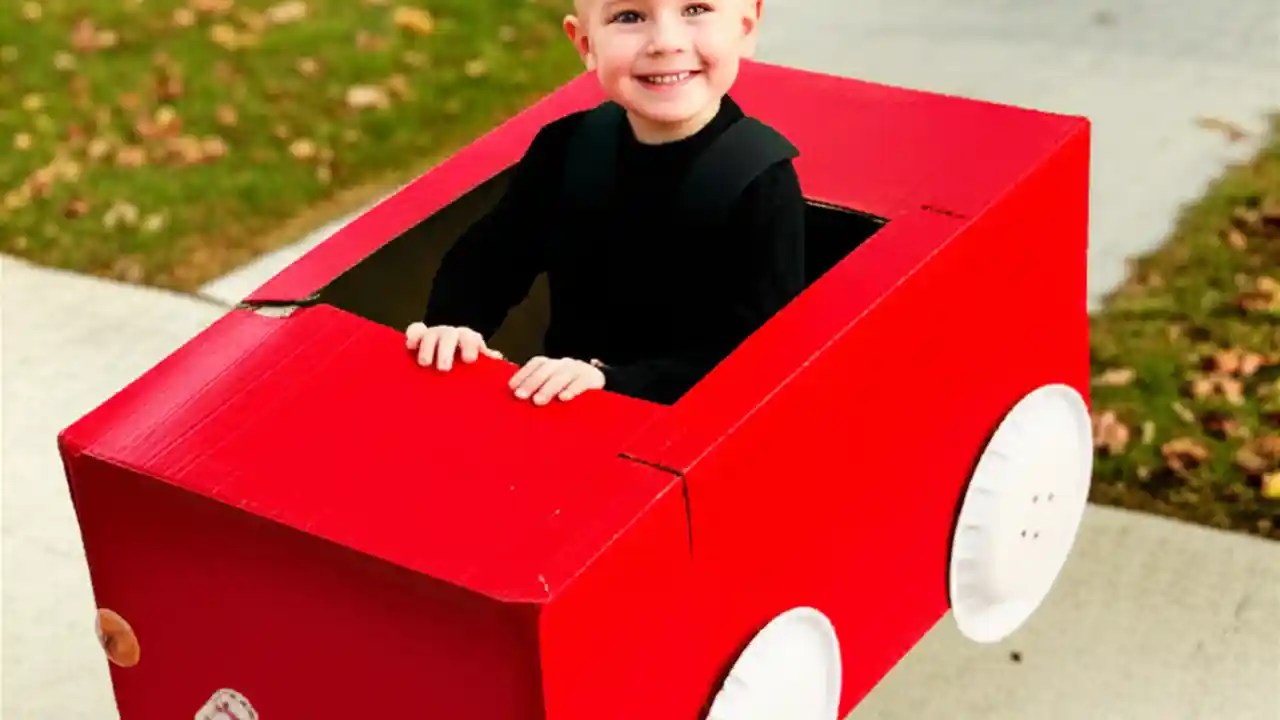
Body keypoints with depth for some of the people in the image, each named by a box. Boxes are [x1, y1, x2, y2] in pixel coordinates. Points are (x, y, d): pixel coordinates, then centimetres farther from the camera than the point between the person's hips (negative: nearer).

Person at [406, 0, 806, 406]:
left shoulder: (761, 185, -13)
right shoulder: (566, 149, -2)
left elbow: (757, 357, -17)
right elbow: (490, 257, 8)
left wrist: (610, 381, -26)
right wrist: (453, 325, -12)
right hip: (560, 403, 2)